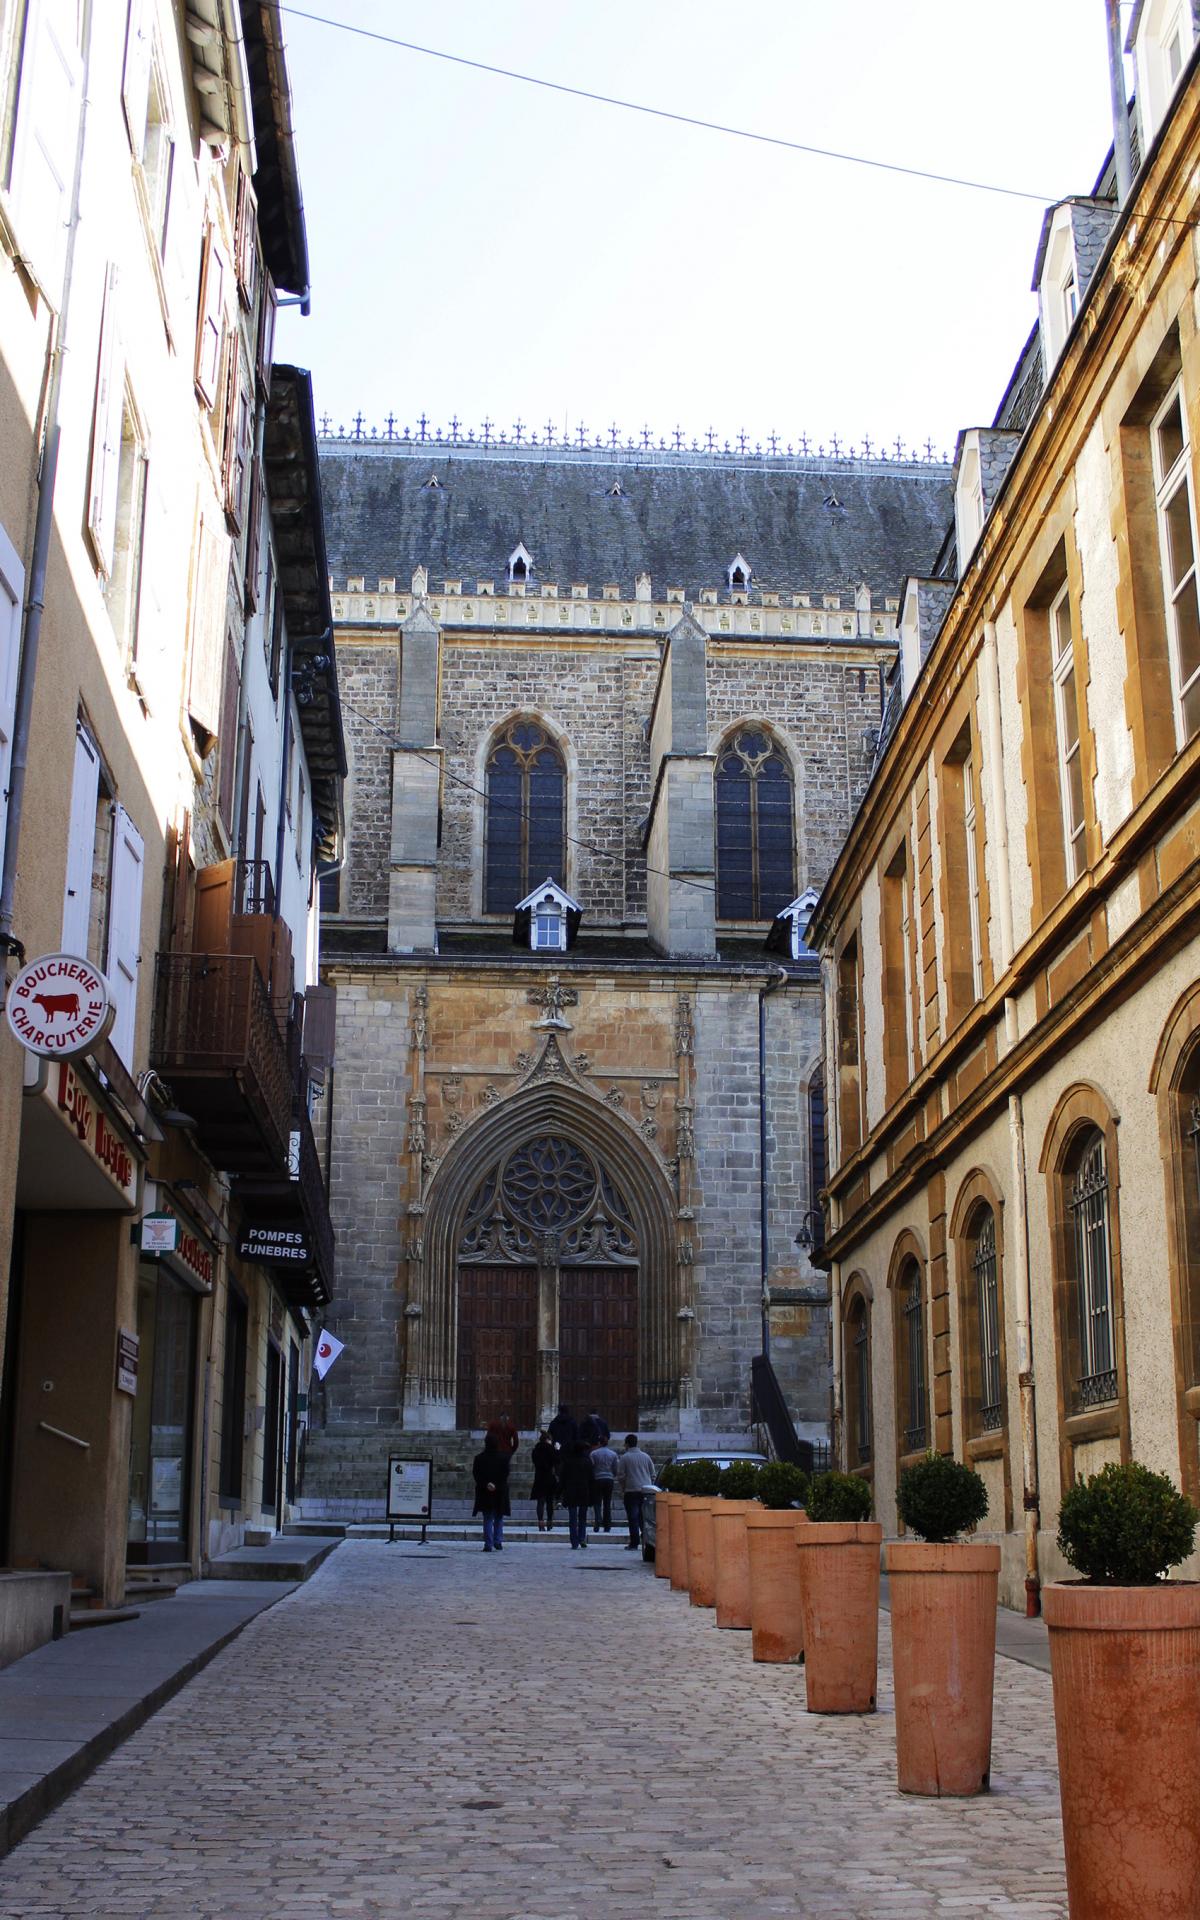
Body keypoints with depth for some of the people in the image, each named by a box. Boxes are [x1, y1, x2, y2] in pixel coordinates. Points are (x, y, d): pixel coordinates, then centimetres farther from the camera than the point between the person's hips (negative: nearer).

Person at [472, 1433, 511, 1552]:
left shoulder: (479, 1458, -3)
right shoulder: (503, 1458, -3)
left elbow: (476, 1475, -8)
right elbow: (505, 1474, -6)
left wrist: (486, 1485, -10)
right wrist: (497, 1485, -8)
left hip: (485, 1493, 0)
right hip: (500, 1493, 0)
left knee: (487, 1519, 5)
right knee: (499, 1518, 14)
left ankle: (488, 1544, 0)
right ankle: (498, 1541, 7)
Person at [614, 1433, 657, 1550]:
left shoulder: (624, 1458, -4)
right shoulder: (646, 1456, 9)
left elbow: (620, 1476, -5)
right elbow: (653, 1475, 13)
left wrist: (623, 1488, 10)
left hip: (631, 1491, -4)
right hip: (646, 1491, 4)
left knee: (633, 1518, -3)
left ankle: (634, 1544, -5)